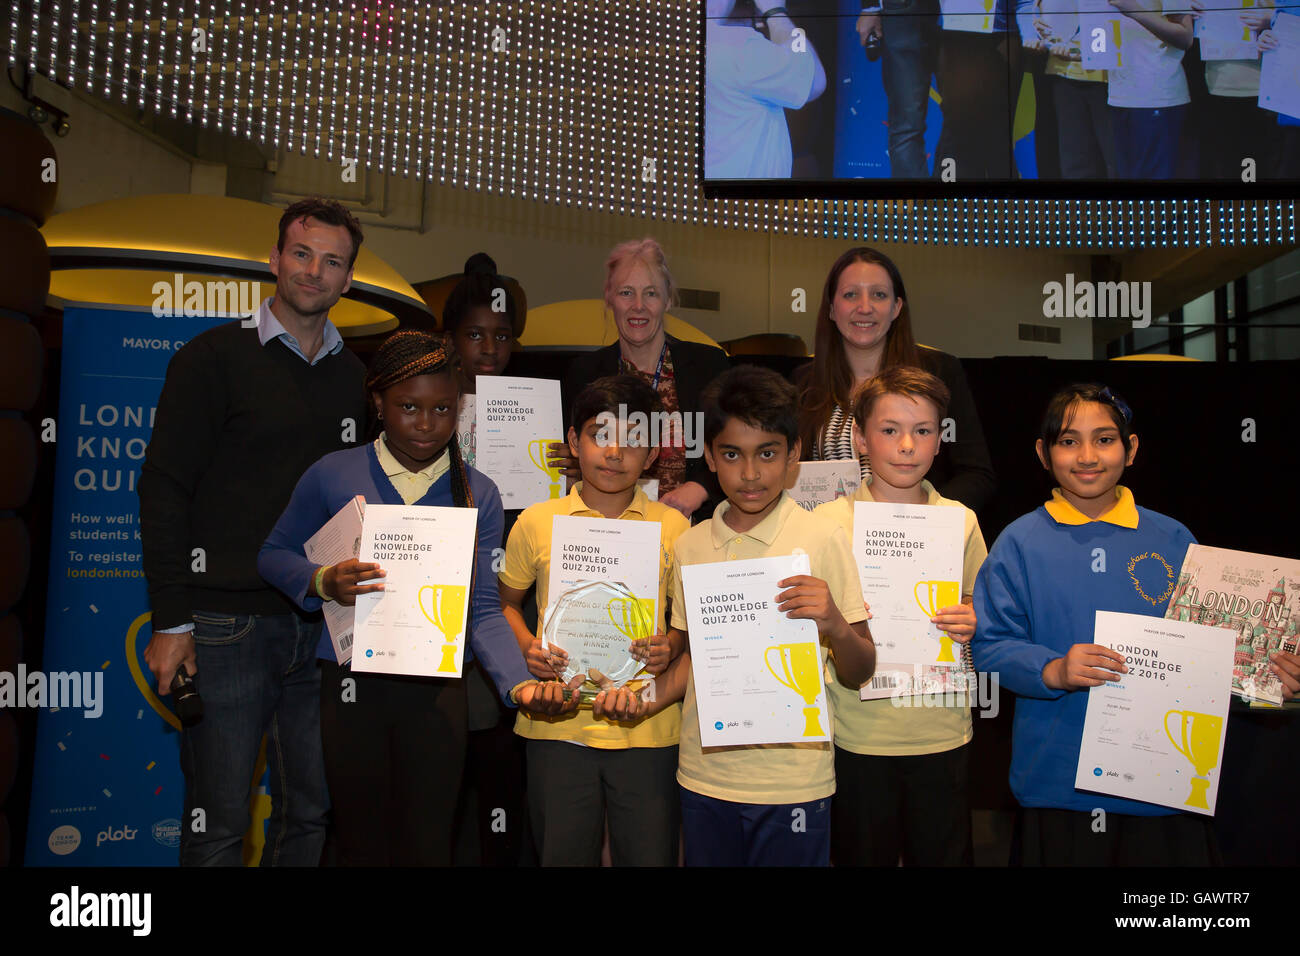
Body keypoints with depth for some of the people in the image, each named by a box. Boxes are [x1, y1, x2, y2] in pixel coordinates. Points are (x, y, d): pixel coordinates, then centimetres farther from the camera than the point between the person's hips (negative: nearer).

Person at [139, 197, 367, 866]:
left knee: (313, 812, 12)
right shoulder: (215, 357, -1)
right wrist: (171, 621, -9)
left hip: (322, 628, 4)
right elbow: (163, 490, -5)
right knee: (218, 823, 4)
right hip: (226, 625, -4)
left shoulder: (354, 377, 12)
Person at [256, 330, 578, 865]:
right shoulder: (333, 476, -2)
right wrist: (323, 583, -14)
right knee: (361, 845, 12)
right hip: (352, 685, 0)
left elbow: (482, 609, -3)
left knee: (428, 846, 10)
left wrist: (520, 682, -19)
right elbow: (274, 554, 7)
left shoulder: (477, 494, 0)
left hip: (438, 690, 1)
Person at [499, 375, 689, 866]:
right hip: (558, 724, 1)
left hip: (648, 728, 0)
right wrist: (527, 647, -2)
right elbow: (505, 601, 15)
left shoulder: (673, 526, 2)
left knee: (651, 855, 6)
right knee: (563, 855, 11)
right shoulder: (536, 522, 3)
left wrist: (671, 649, -11)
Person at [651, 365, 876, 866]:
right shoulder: (690, 546, 4)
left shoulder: (822, 538, -8)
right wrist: (651, 693, -3)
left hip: (793, 782, -3)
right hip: (703, 775, 3)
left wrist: (834, 626, -24)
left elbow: (859, 674, -5)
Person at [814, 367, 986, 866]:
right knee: (861, 856, 11)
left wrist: (974, 623, -8)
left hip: (943, 735, 2)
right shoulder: (829, 520, -4)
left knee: (945, 855, 12)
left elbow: (982, 610, 13)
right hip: (859, 736, -2)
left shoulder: (960, 520, 4)